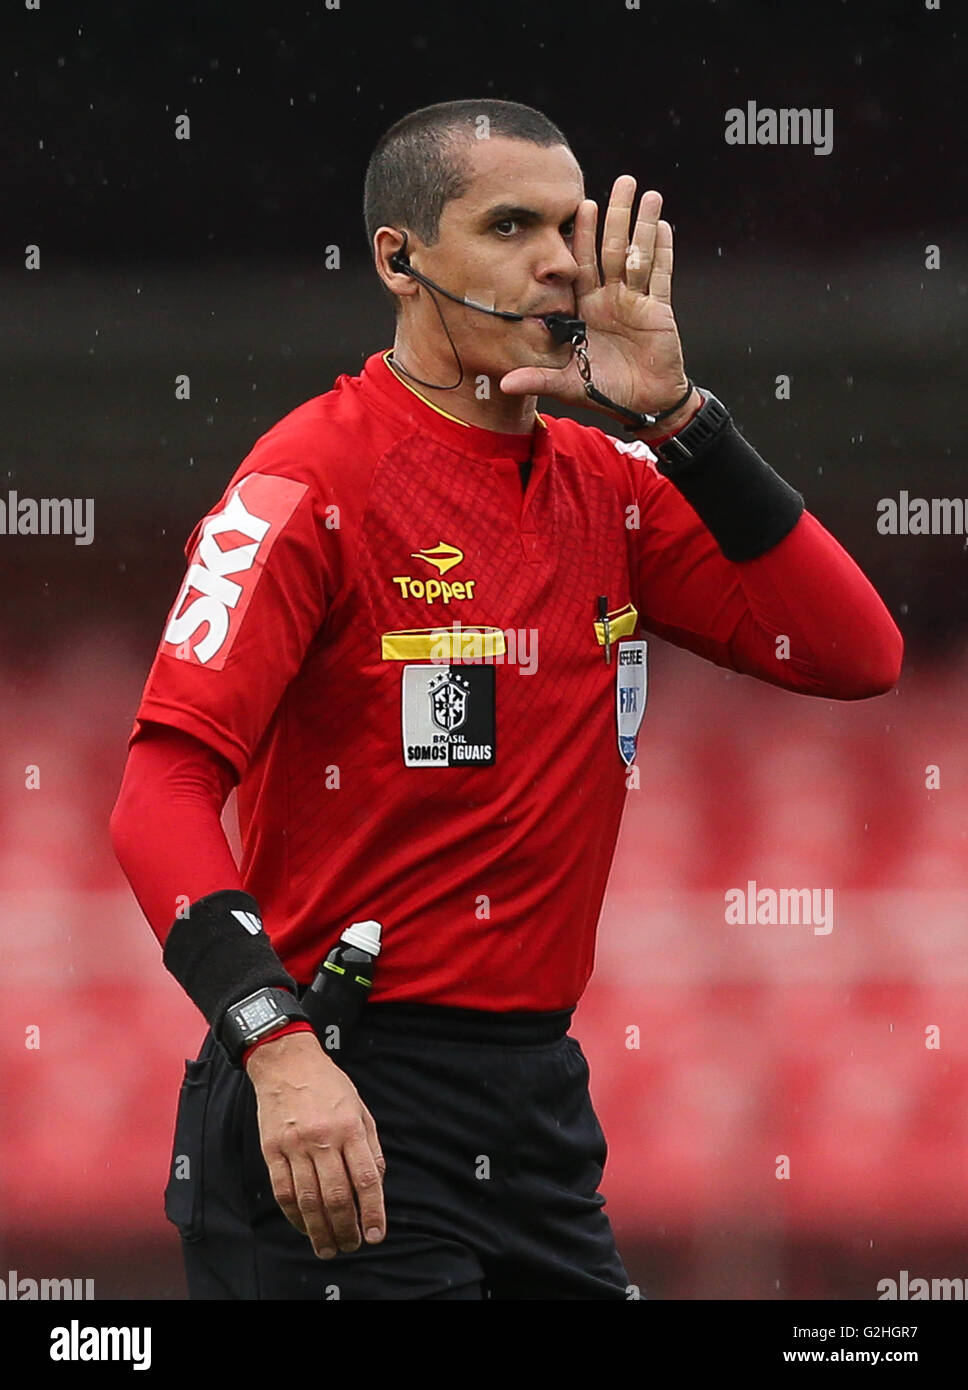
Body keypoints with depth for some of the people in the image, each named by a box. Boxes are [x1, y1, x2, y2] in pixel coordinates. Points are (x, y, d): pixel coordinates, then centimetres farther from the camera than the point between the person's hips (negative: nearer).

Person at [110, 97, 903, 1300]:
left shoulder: (608, 480, 9)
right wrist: (280, 1045, -32)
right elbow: (162, 795, -19)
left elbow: (855, 657, 2)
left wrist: (677, 418, -6)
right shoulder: (318, 478, -10)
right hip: (336, 1108, -7)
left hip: (542, 1102, 7)